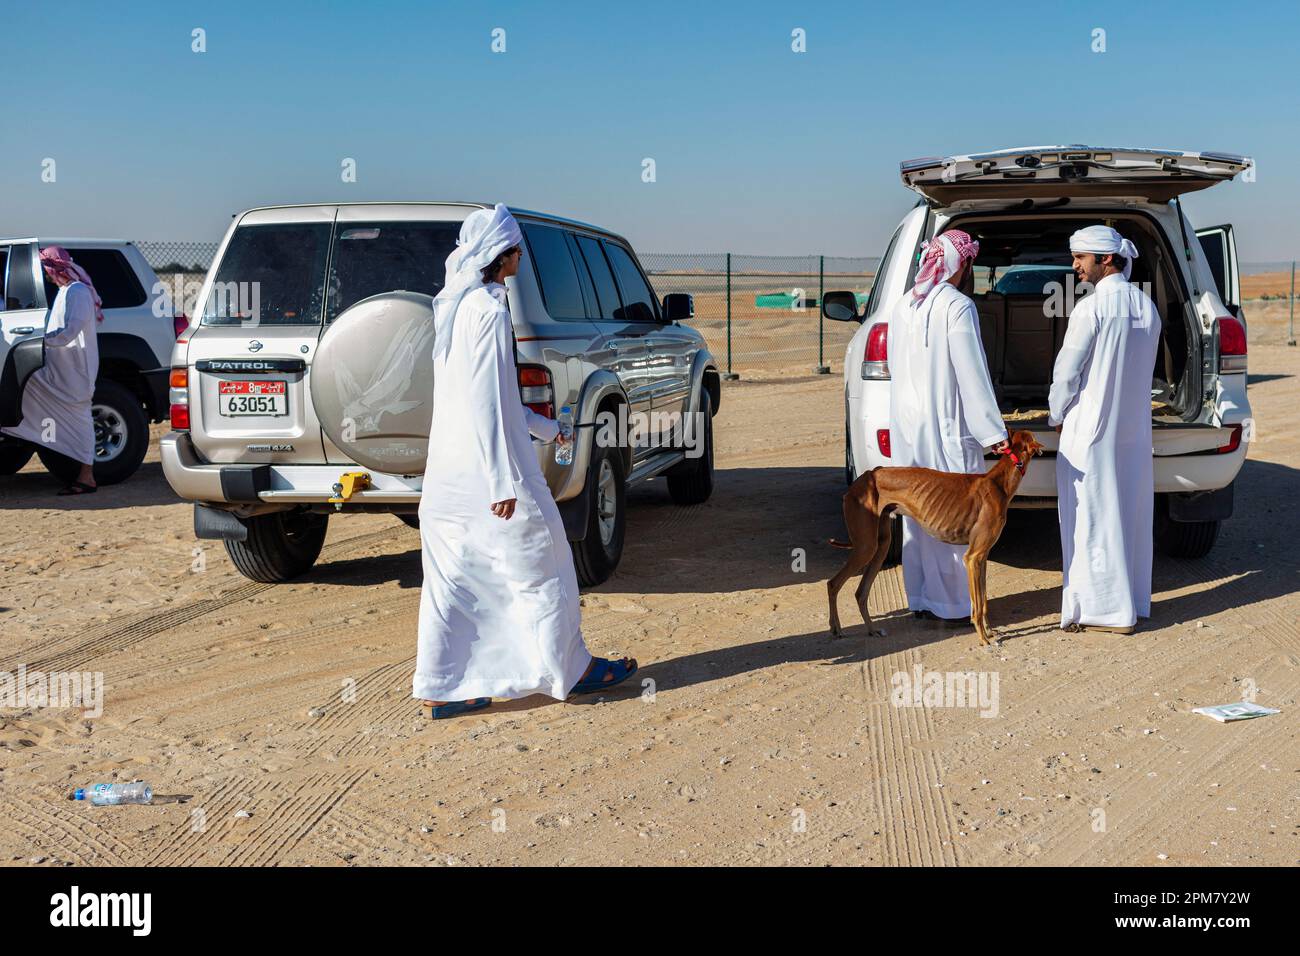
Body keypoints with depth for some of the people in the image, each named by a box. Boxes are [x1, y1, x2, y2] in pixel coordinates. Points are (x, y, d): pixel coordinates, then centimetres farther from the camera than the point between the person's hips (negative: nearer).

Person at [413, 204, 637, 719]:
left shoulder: (454, 307, 12)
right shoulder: (488, 310, -17)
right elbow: (487, 404, -21)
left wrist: (543, 426, 29)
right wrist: (504, 482, -19)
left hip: (446, 472, 9)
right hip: (486, 469, -9)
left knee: (451, 580, 11)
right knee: (540, 571, 7)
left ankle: (440, 689, 15)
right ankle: (569, 670, 20)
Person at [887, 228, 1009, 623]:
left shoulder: (902, 306, 8)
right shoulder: (957, 307, -13)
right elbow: (971, 375, -15)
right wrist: (993, 432, -11)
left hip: (906, 427, 7)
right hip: (946, 428, -7)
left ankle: (920, 599, 20)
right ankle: (952, 604, 7)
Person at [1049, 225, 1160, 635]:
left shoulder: (1091, 308, -16)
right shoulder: (1147, 306, 7)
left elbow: (1066, 372, -13)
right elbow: (1140, 369, 12)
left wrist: (1057, 416, 3)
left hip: (1092, 431, -7)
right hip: (1135, 430, 7)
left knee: (1094, 519, 1)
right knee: (1131, 515, 14)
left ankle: (1106, 609, 6)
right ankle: (1134, 602, 23)